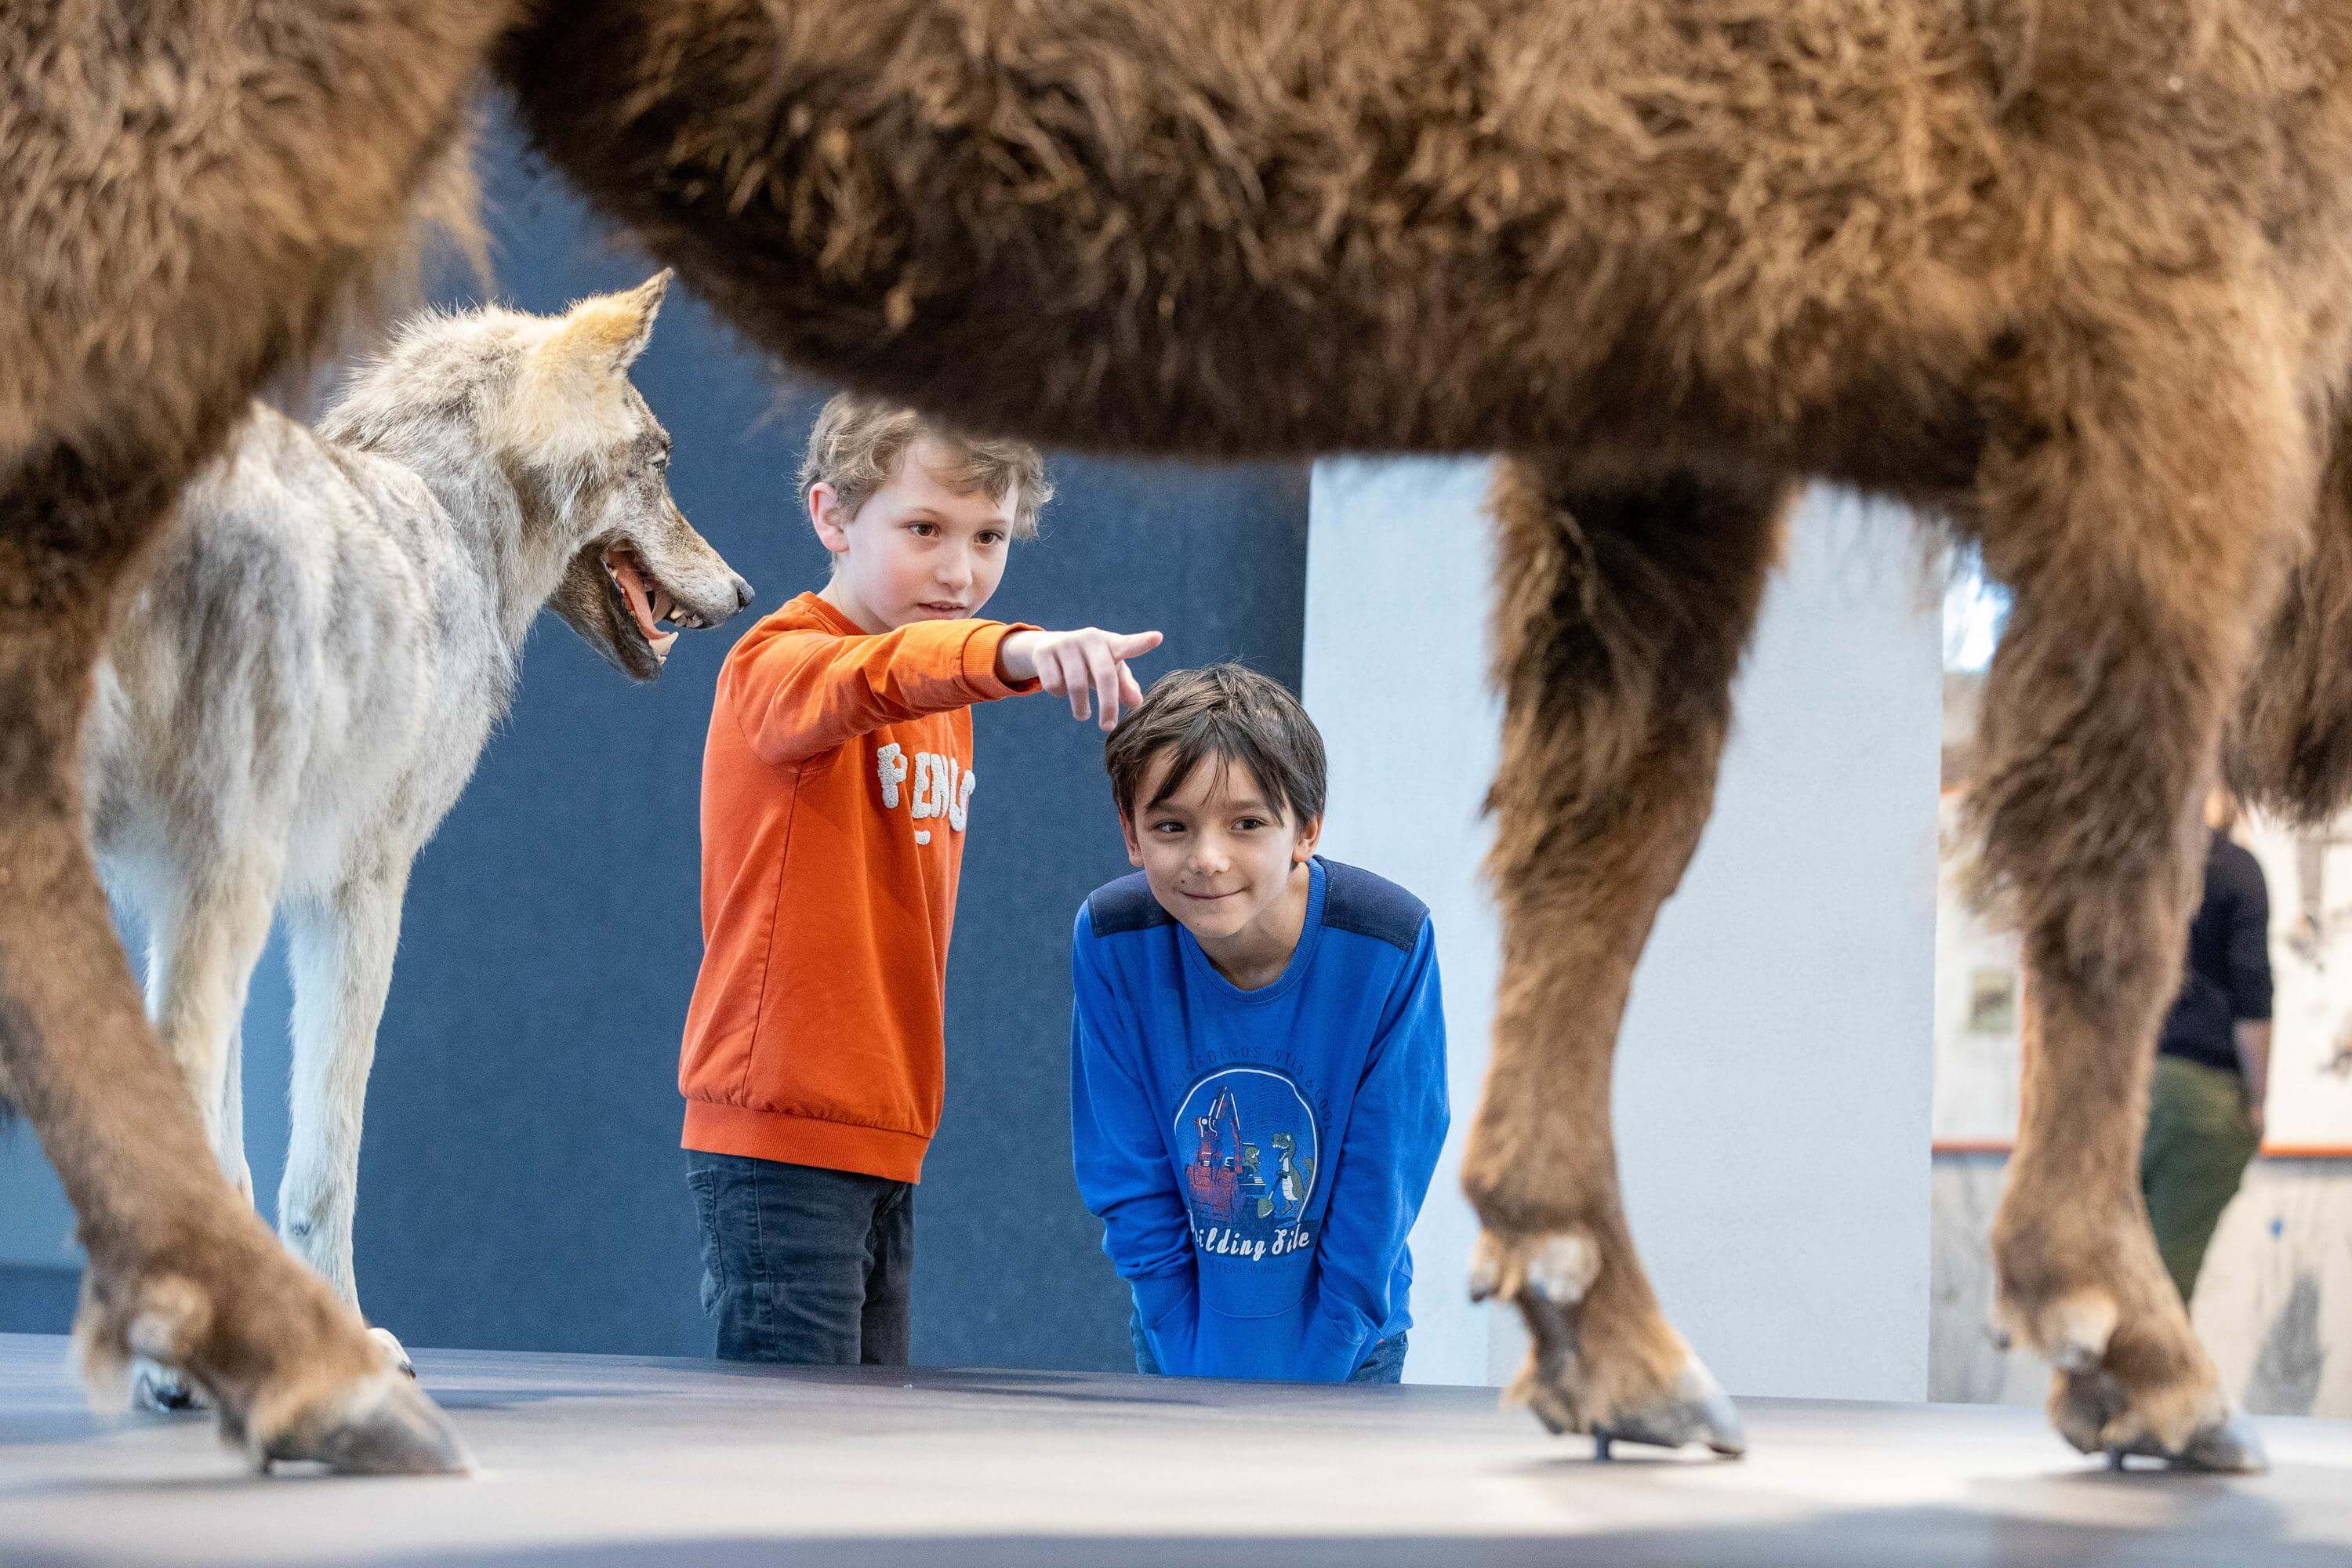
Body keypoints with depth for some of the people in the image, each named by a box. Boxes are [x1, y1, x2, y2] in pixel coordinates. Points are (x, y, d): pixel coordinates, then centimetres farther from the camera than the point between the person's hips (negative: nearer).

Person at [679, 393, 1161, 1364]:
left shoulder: (945, 708, 17)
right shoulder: (778, 666, -10)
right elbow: (871, 678, -34)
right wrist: (1014, 653, -53)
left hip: (887, 1140, 8)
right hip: (780, 1137, -8)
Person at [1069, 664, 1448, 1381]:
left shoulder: (1389, 943, -21)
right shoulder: (1110, 940, -17)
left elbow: (1376, 1209, -15)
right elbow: (1130, 1190, -10)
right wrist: (1201, 1391, -12)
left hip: (1344, 1346, -1)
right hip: (1183, 1333, 1)